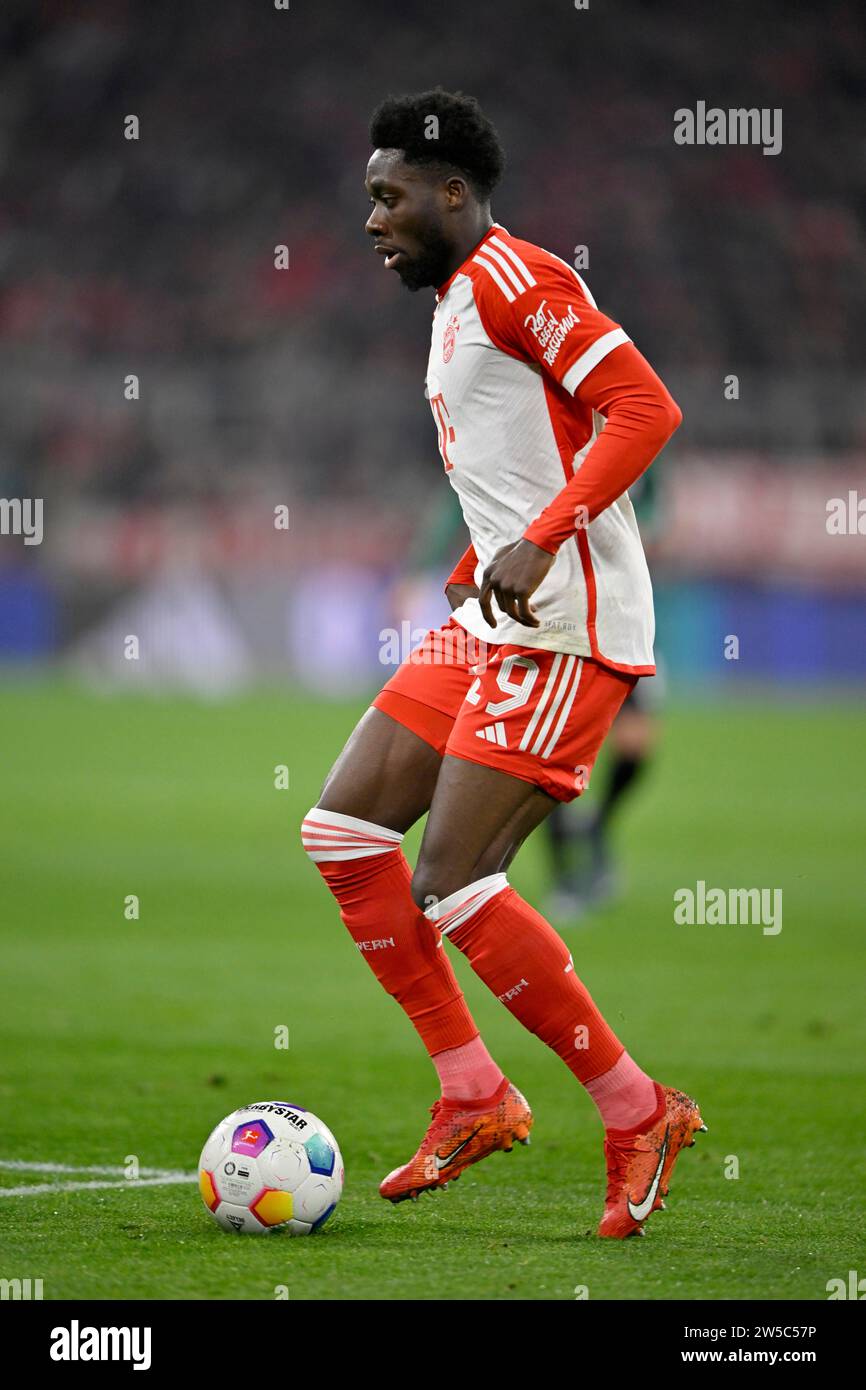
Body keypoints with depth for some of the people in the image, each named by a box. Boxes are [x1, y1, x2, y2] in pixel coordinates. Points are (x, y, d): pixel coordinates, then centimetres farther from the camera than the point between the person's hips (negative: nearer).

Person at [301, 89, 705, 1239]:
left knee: (451, 883, -14)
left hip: (564, 626, -10)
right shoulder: (455, 304, 20)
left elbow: (646, 408, -21)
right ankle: (474, 1097, 9)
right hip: (490, 621, 10)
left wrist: (540, 541, -26)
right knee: (343, 829, 5)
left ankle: (636, 1112, -2)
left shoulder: (512, 276, -11)